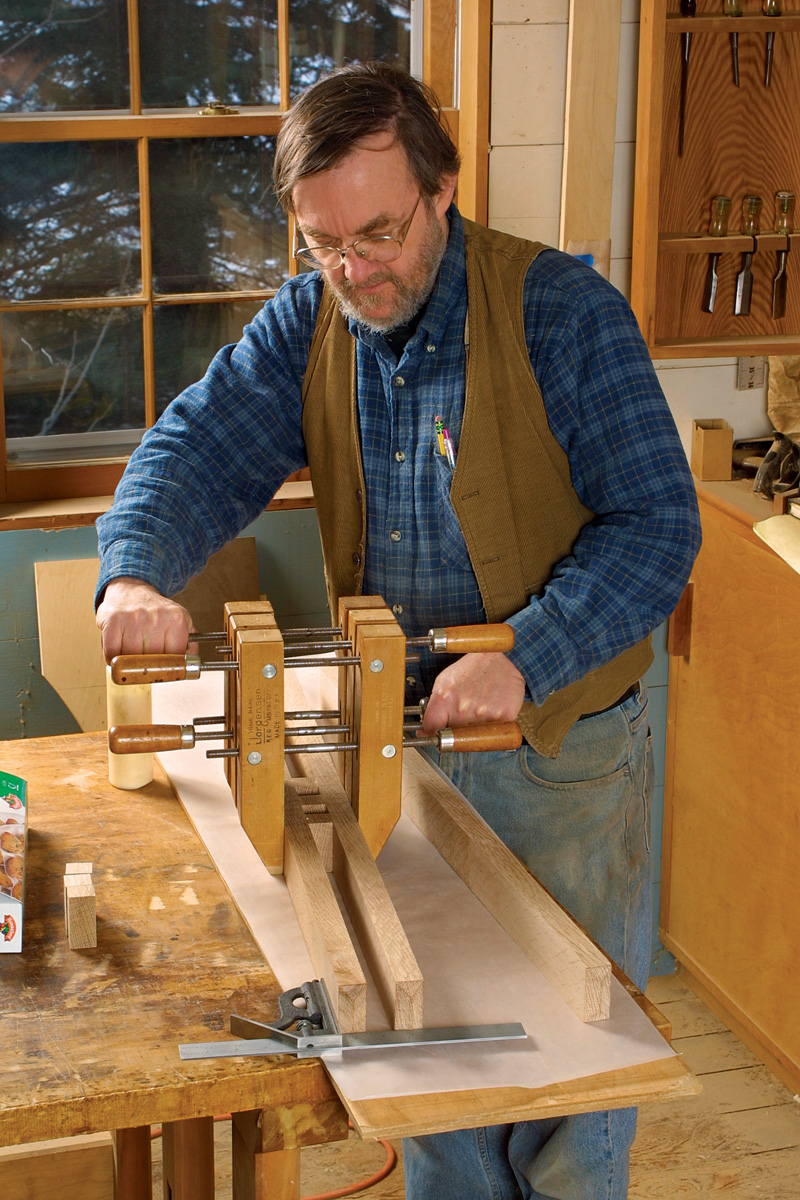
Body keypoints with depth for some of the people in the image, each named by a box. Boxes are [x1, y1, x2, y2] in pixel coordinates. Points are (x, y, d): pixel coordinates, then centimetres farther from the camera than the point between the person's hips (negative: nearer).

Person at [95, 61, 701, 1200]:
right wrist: (136, 571, -30)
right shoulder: (307, 321, -1)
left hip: (563, 744, -4)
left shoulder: (564, 310, -16)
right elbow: (200, 447, -8)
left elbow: (656, 526, -18)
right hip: (397, 733, 4)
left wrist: (523, 660, -30)